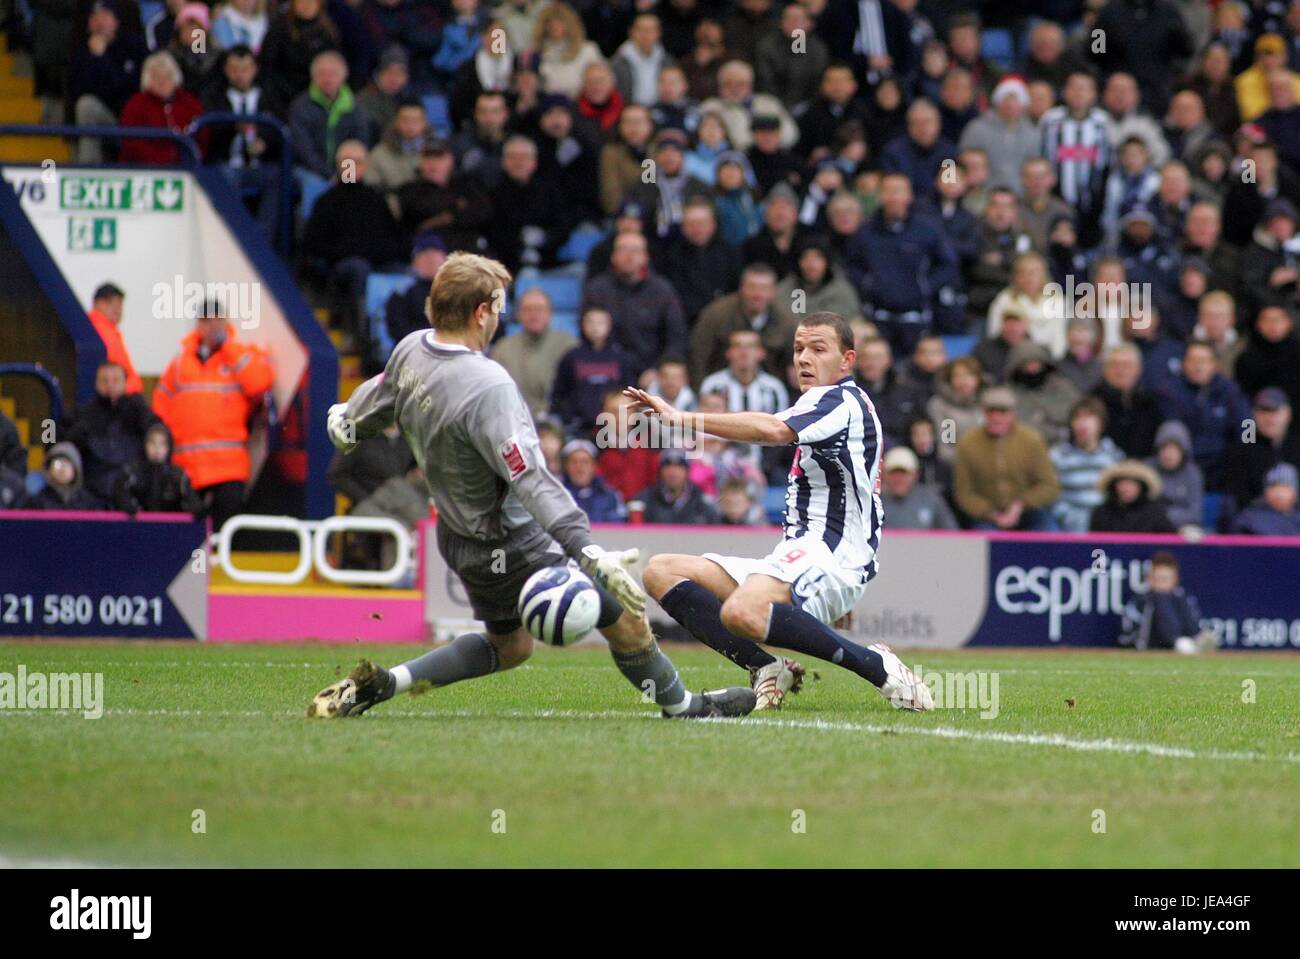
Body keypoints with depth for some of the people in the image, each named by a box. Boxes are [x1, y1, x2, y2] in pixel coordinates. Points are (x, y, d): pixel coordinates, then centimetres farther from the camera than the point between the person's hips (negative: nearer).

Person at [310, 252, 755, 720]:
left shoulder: (411, 351, -6)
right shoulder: (487, 387, -31)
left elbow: (359, 417, 16)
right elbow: (531, 480, -37)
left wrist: (344, 420, 41)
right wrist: (590, 553, -41)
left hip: (457, 534, 9)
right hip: (510, 549, -9)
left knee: (509, 647, 27)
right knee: (628, 623, 3)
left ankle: (376, 683, 20)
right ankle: (683, 706, 22)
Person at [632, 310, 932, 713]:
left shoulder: (838, 400, -8)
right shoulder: (844, 403, 23)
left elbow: (774, 429, -27)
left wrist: (684, 419, -30)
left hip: (826, 555, -11)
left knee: (743, 611, -41)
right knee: (662, 572, 6)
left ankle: (876, 665, -25)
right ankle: (766, 669, -12)